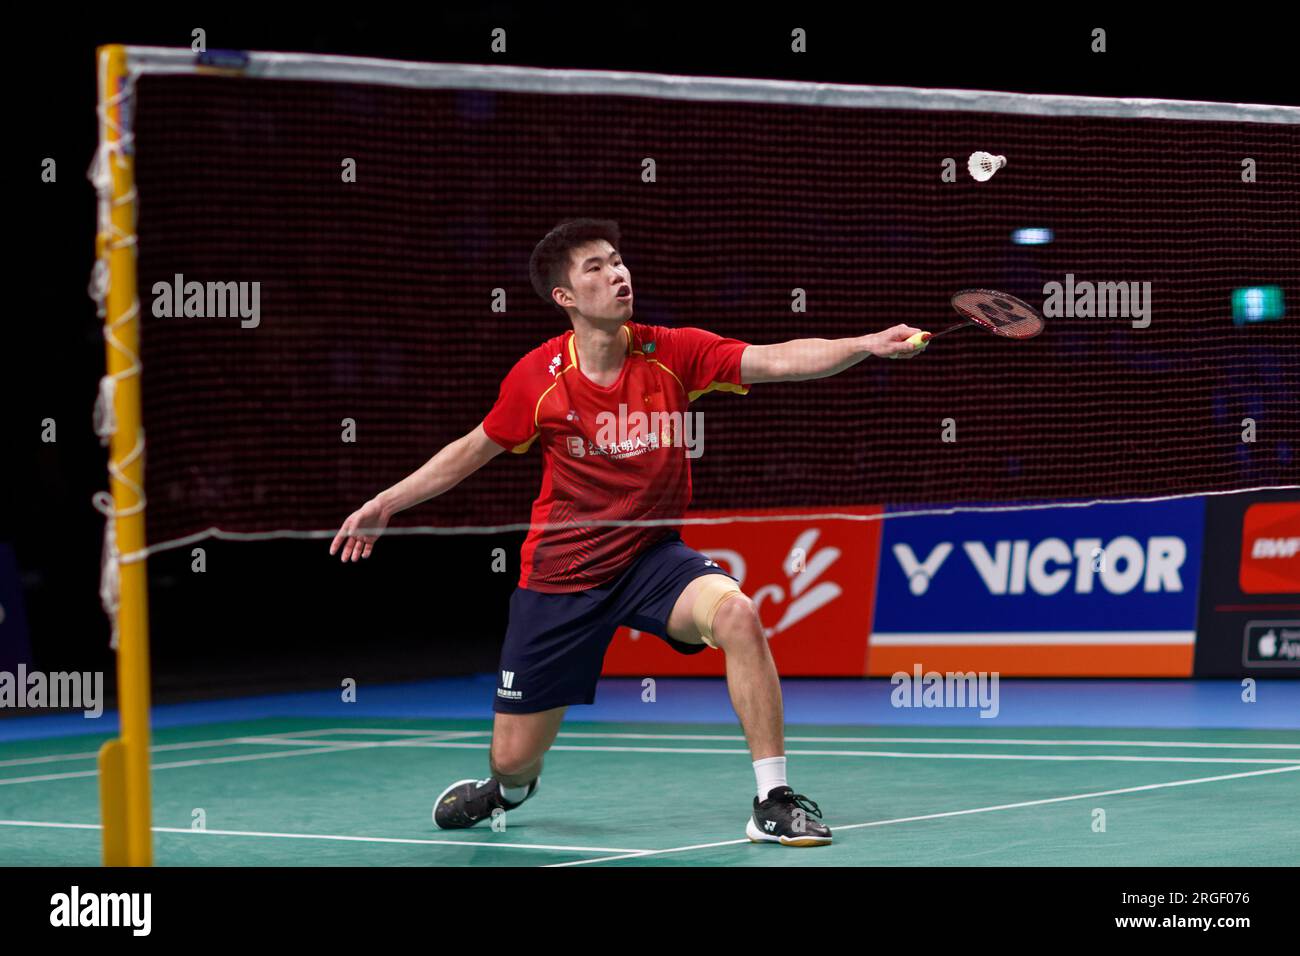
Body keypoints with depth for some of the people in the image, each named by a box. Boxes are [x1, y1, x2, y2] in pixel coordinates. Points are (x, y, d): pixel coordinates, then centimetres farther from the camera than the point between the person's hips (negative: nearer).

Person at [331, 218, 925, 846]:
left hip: (652, 556, 0)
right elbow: (473, 451, 7)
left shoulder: (673, 355, -10)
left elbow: (779, 360, -22)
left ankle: (773, 804, -24)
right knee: (514, 757, 4)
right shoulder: (537, 379, -10)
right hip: (562, 572, 0)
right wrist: (387, 503, 4)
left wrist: (866, 344, -37)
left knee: (736, 613, -34)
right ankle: (509, 786, 48)